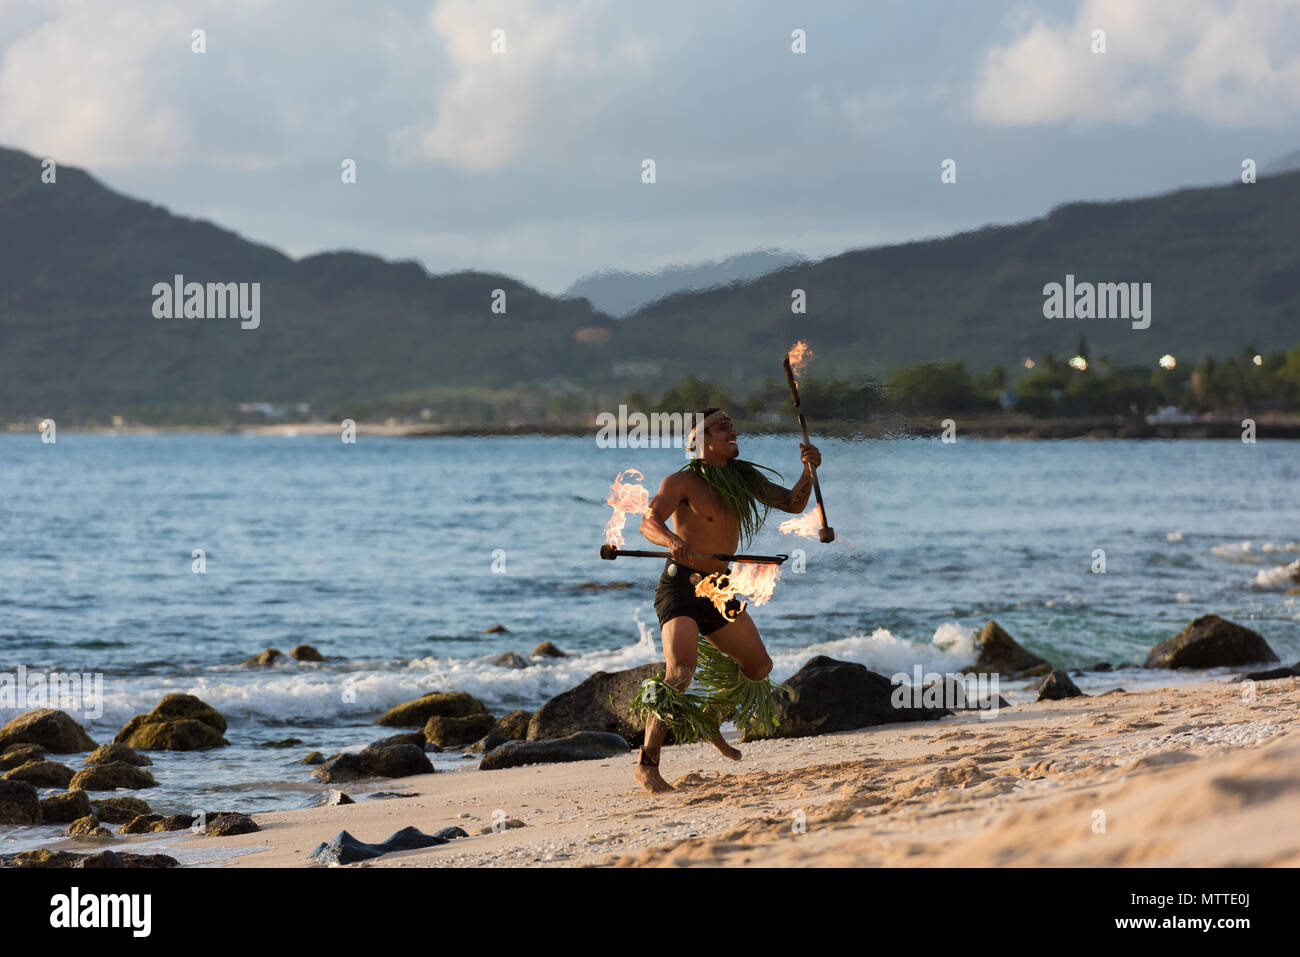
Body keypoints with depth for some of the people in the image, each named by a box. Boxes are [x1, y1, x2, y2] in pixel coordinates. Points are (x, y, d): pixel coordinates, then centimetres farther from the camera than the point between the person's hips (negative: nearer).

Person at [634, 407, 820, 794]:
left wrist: (809, 471, -3)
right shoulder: (683, 481, -9)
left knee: (760, 666, 17)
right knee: (680, 671, -25)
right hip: (681, 585, -8)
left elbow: (792, 503, 16)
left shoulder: (742, 478, 12)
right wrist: (671, 540, -46)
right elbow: (649, 522, -23)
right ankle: (647, 766, -22)